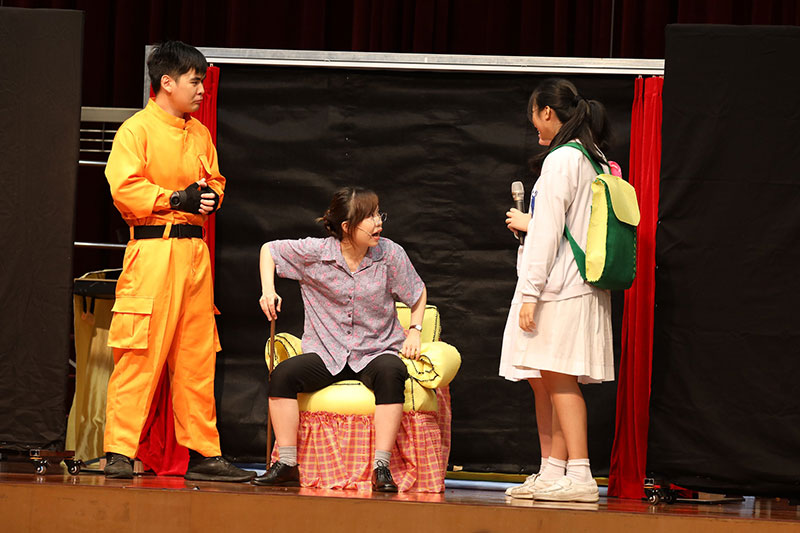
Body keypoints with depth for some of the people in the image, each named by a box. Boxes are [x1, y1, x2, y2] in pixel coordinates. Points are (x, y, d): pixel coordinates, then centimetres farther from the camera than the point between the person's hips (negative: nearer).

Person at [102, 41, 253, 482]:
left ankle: (204, 454, 14)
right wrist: (177, 199, -17)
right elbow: (124, 188, -14)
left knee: (197, 358, 9)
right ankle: (119, 453, -7)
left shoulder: (200, 134, 16)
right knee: (139, 355, -9)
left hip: (194, 251, 7)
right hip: (152, 252, -7)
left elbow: (214, 180, 25)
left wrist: (210, 195, 2)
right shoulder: (137, 129, -5)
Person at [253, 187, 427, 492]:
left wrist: (415, 331, 0)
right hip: (326, 353, 1)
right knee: (283, 374, -26)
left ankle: (382, 468, -35)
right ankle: (287, 465, -19)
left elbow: (418, 294, 13)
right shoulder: (315, 252, -5)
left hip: (376, 351, -1)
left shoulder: (390, 255, -4)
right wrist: (268, 290, -2)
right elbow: (269, 249, 11)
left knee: (392, 374, -36)